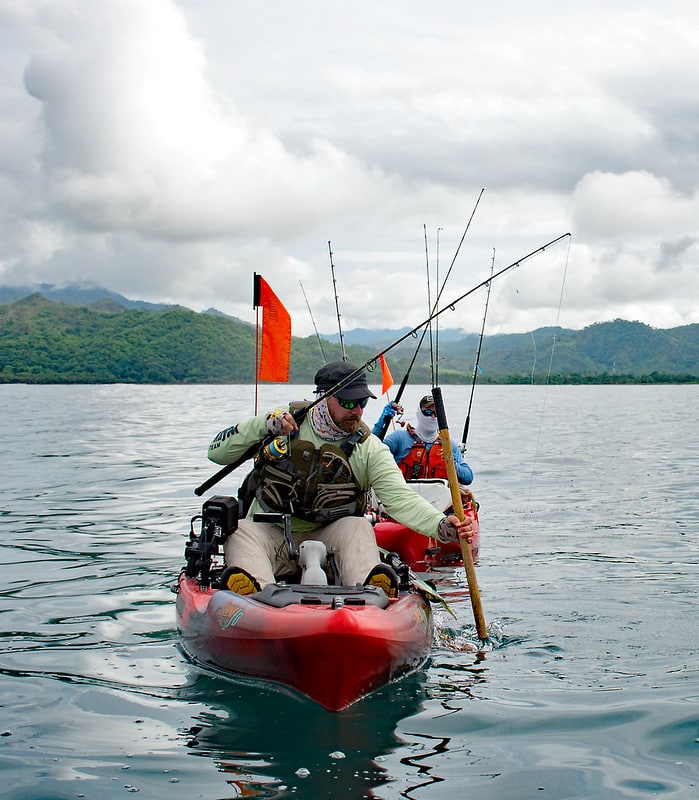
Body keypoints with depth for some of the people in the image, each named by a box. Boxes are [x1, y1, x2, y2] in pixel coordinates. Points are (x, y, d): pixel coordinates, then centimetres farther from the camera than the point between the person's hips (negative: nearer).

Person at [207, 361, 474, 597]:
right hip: (269, 533, 0)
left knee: (358, 527, -28)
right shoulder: (283, 421, 0)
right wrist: (263, 425, -15)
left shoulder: (369, 449, -2)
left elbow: (400, 498, -16)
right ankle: (256, 600, -60)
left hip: (324, 540, 0)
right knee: (241, 531, -30)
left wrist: (441, 525, -35)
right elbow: (216, 453, 0)